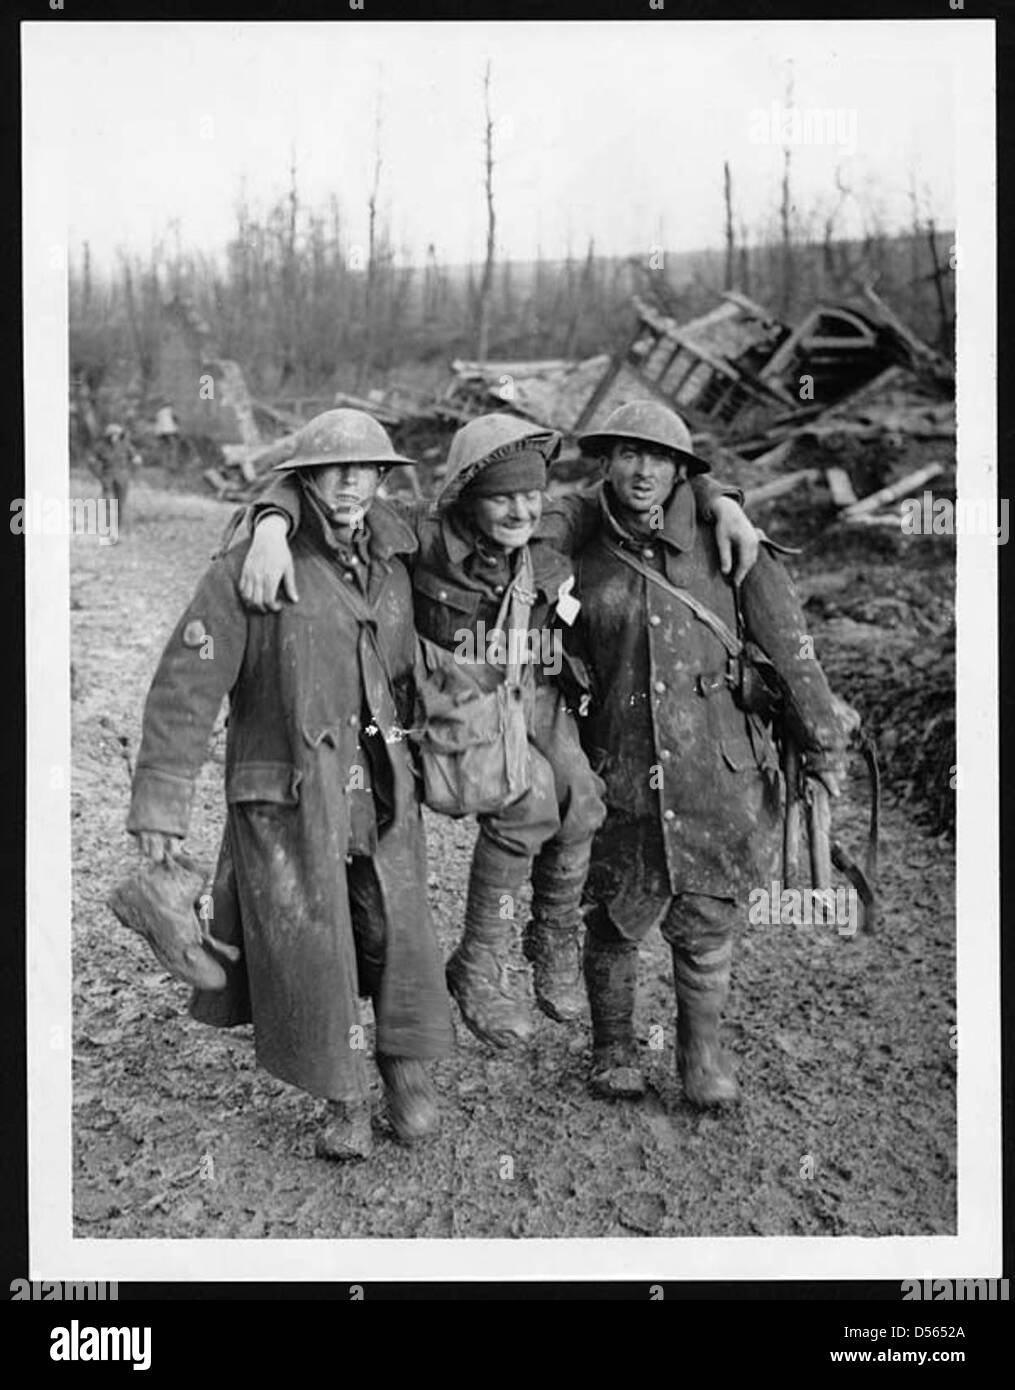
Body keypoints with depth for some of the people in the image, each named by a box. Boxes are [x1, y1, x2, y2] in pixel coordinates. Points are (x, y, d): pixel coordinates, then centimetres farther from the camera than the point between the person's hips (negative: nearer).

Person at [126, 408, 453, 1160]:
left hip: (380, 790, 4)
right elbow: (186, 685, -11)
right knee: (309, 951, -1)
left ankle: (409, 1070, 28)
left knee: (400, 936, 3)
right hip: (287, 796, -4)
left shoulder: (392, 569, 7)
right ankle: (345, 1100, 19)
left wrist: (411, 772, 20)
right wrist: (161, 799, -13)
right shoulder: (251, 569, -10)